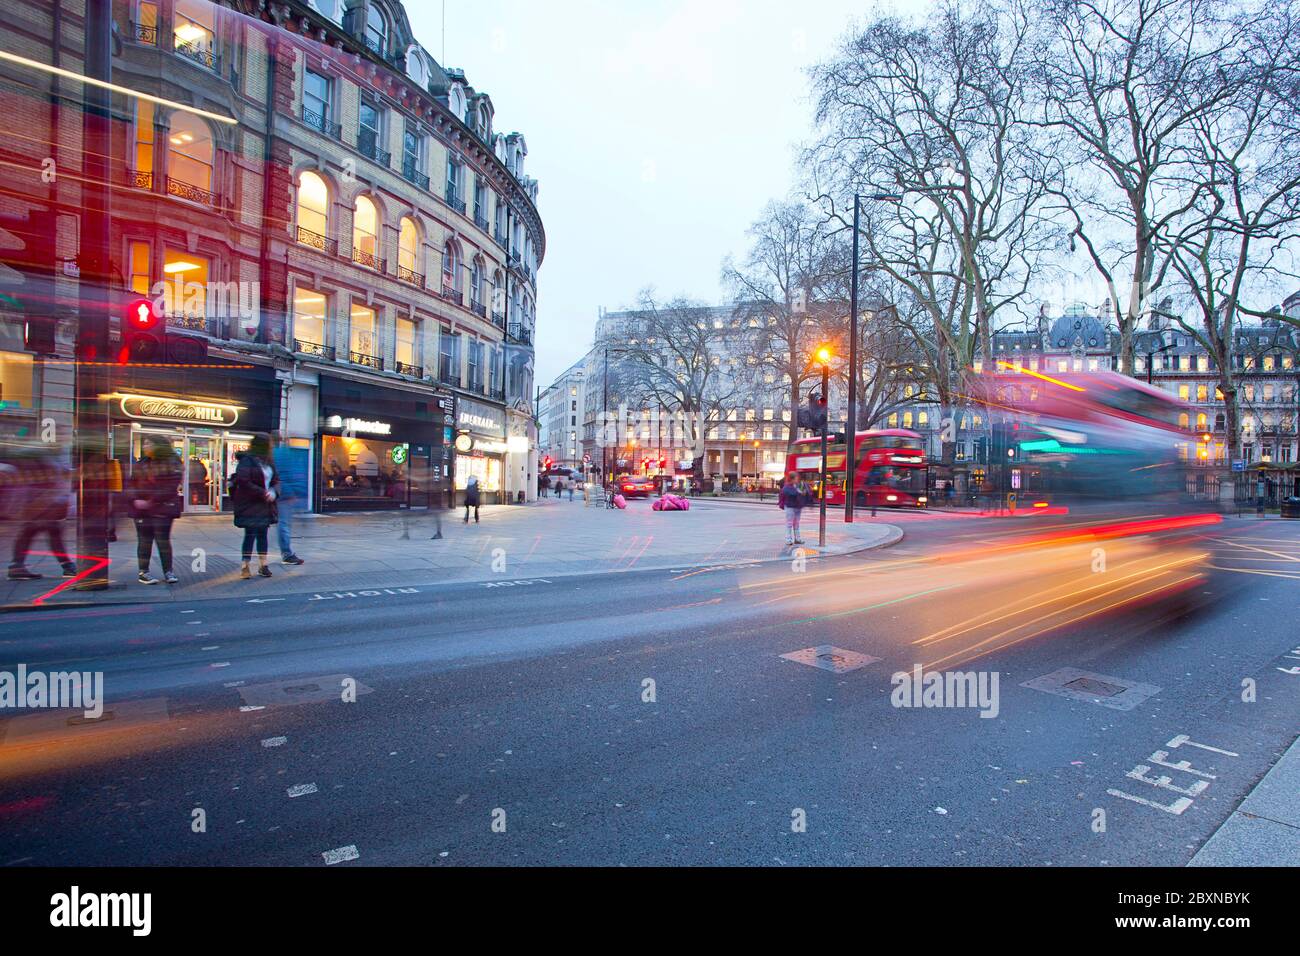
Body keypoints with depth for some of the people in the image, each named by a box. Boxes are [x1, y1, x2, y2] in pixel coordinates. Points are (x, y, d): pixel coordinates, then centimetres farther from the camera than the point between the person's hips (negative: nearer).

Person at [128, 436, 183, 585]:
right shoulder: (140, 464, 13)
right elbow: (132, 483, 11)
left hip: (162, 508, -4)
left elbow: (170, 487, -12)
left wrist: (151, 502, -17)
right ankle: (143, 572, 12)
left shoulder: (171, 463, -4)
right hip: (141, 510, 4)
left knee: (163, 539, -1)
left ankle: (168, 572, 7)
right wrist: (134, 500, -7)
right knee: (144, 540, 6)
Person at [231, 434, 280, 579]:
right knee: (251, 534, -5)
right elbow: (243, 482, -18)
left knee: (262, 534, 10)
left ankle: (263, 564, 17)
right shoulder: (247, 461, -11)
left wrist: (274, 492, -6)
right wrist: (262, 493, -18)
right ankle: (245, 566, 4)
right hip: (249, 505, -7)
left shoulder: (268, 461, 11)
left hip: (265, 505, 7)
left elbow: (276, 479, 14)